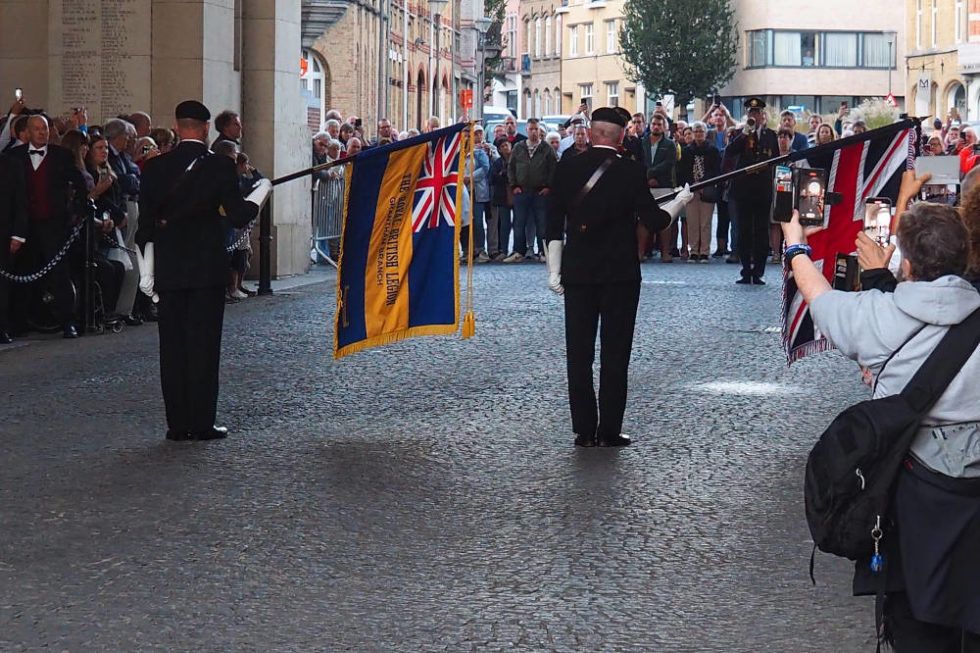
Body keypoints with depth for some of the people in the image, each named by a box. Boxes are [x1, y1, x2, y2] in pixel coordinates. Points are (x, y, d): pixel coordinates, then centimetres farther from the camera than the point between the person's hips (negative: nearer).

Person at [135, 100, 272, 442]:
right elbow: (238, 216, -8)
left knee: (172, 346, 7)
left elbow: (146, 222, 2)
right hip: (207, 267, -3)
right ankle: (201, 423, 0)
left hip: (168, 269, 3)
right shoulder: (221, 166, -7)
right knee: (204, 345, 1)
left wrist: (147, 270, 7)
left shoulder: (156, 167, 2)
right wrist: (261, 192, 10)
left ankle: (177, 423, 8)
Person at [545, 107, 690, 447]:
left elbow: (554, 223, 1)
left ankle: (584, 431, 6)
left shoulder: (566, 168, 0)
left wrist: (554, 270, 6)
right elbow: (652, 220, -7)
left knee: (579, 354, 6)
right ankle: (609, 431, 2)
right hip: (621, 272, -2)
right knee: (614, 354, 3)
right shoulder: (632, 172, -7)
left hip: (578, 272, 2)